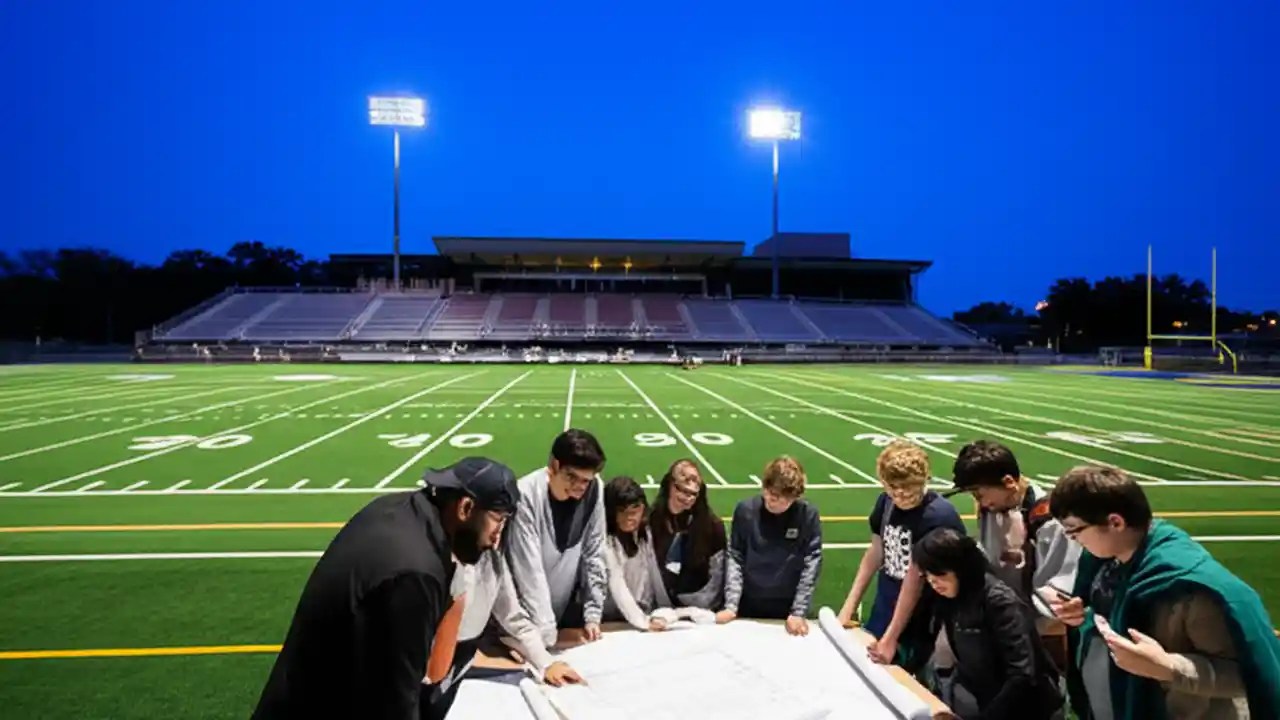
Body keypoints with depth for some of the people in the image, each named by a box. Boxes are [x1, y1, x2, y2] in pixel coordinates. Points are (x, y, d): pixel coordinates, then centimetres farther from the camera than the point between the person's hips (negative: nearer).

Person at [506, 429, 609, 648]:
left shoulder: (593, 490, -13)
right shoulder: (527, 495, -26)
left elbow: (594, 555, -6)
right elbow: (529, 570, -26)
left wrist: (592, 614, -7)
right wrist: (546, 632, -27)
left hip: (568, 611, 4)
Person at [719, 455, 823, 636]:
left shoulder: (808, 516, -14)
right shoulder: (745, 510, -11)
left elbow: (812, 565, -11)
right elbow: (735, 558, -9)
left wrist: (799, 612, -14)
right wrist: (731, 605, -14)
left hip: (788, 610, -1)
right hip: (748, 607, 1)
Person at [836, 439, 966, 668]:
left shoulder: (939, 517, -24)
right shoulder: (886, 502, -4)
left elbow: (915, 579, -21)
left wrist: (891, 637, -17)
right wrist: (848, 608, 5)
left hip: (918, 630, -6)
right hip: (880, 617, 6)